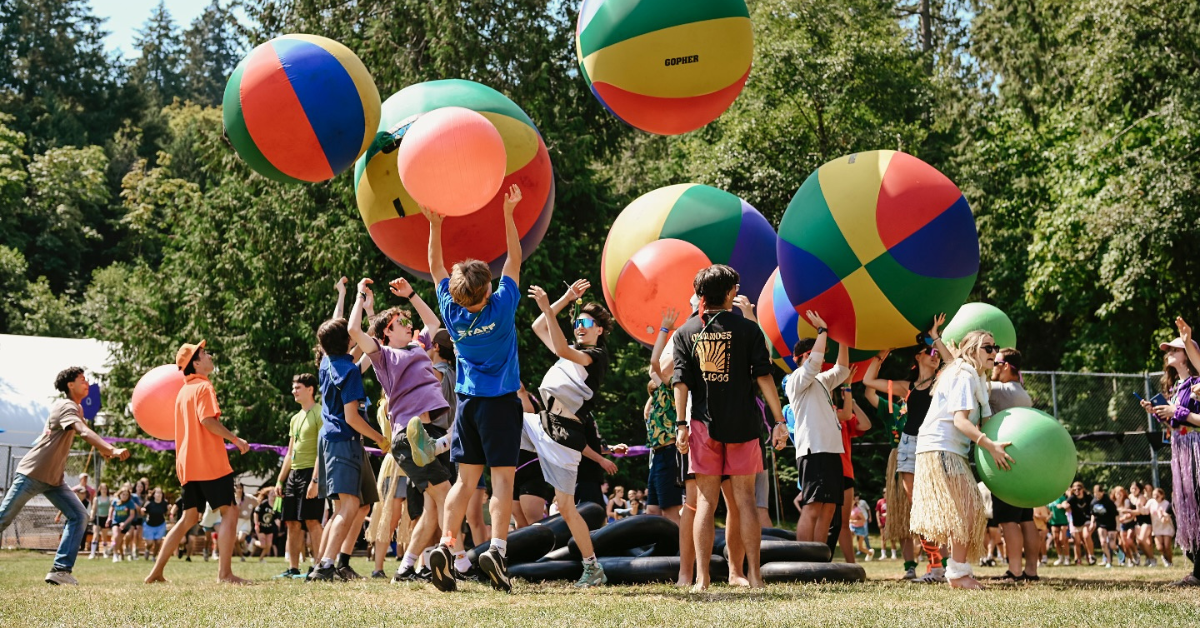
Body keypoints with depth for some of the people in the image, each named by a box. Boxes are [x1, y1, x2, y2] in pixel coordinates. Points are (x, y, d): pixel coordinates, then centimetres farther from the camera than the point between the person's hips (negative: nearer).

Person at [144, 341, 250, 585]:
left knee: (189, 518, 14)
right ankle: (225, 572, -13)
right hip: (210, 462, -9)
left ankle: (156, 572, 10)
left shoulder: (183, 391, 20)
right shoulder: (204, 387, -7)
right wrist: (235, 439, -12)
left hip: (188, 464, 9)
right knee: (229, 513, -5)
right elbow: (207, 419, -20)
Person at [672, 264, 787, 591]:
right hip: (742, 425, -1)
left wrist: (682, 424, -1)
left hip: (704, 425, 1)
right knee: (745, 499, 5)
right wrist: (779, 421, -3)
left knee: (705, 502, 3)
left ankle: (702, 578, -2)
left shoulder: (686, 332, 5)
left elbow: (681, 382, -1)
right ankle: (754, 575, 5)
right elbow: (763, 377, -4)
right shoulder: (747, 329, 0)